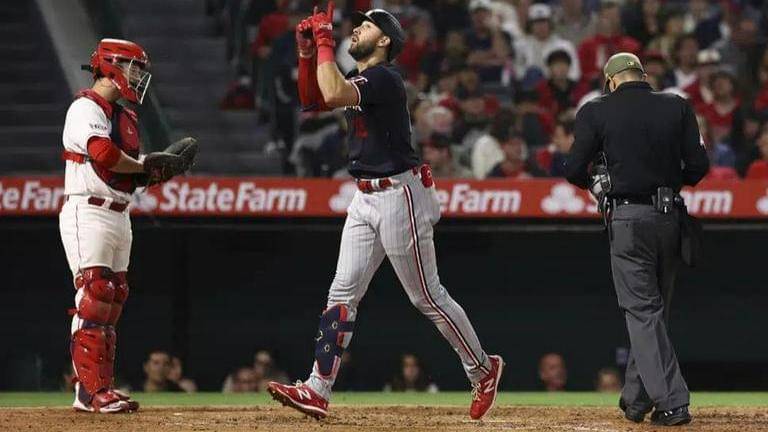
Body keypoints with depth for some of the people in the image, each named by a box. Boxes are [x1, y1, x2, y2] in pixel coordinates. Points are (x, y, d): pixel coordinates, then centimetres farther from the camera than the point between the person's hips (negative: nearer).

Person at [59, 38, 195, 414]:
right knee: (94, 298, -15)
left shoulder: (125, 117, 20)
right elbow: (103, 153, -26)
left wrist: (164, 168, 1)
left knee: (113, 299, 9)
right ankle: (92, 391, -18)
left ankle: (100, 389, 11)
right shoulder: (86, 108, -9)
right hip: (87, 213, -10)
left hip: (119, 216, 10)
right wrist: (146, 164, -14)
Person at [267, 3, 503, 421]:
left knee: (427, 295, -1)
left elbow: (333, 94, -31)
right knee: (343, 292, 1)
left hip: (399, 195, -9)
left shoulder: (384, 78, -16)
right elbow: (312, 99, 18)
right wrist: (308, 51, 6)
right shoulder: (358, 80, 14)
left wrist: (324, 40, -21)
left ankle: (483, 369, 15)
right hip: (366, 198, 9)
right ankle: (317, 391, -2)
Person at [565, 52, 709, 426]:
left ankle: (671, 402, -13)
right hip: (670, 217, 4)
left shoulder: (597, 111, -2)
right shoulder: (677, 107, 5)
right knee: (653, 309, 16)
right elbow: (698, 166, 0)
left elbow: (574, 171, -5)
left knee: (642, 310, -3)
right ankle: (637, 398, 22)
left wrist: (590, 181, 18)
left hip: (628, 218, -4)